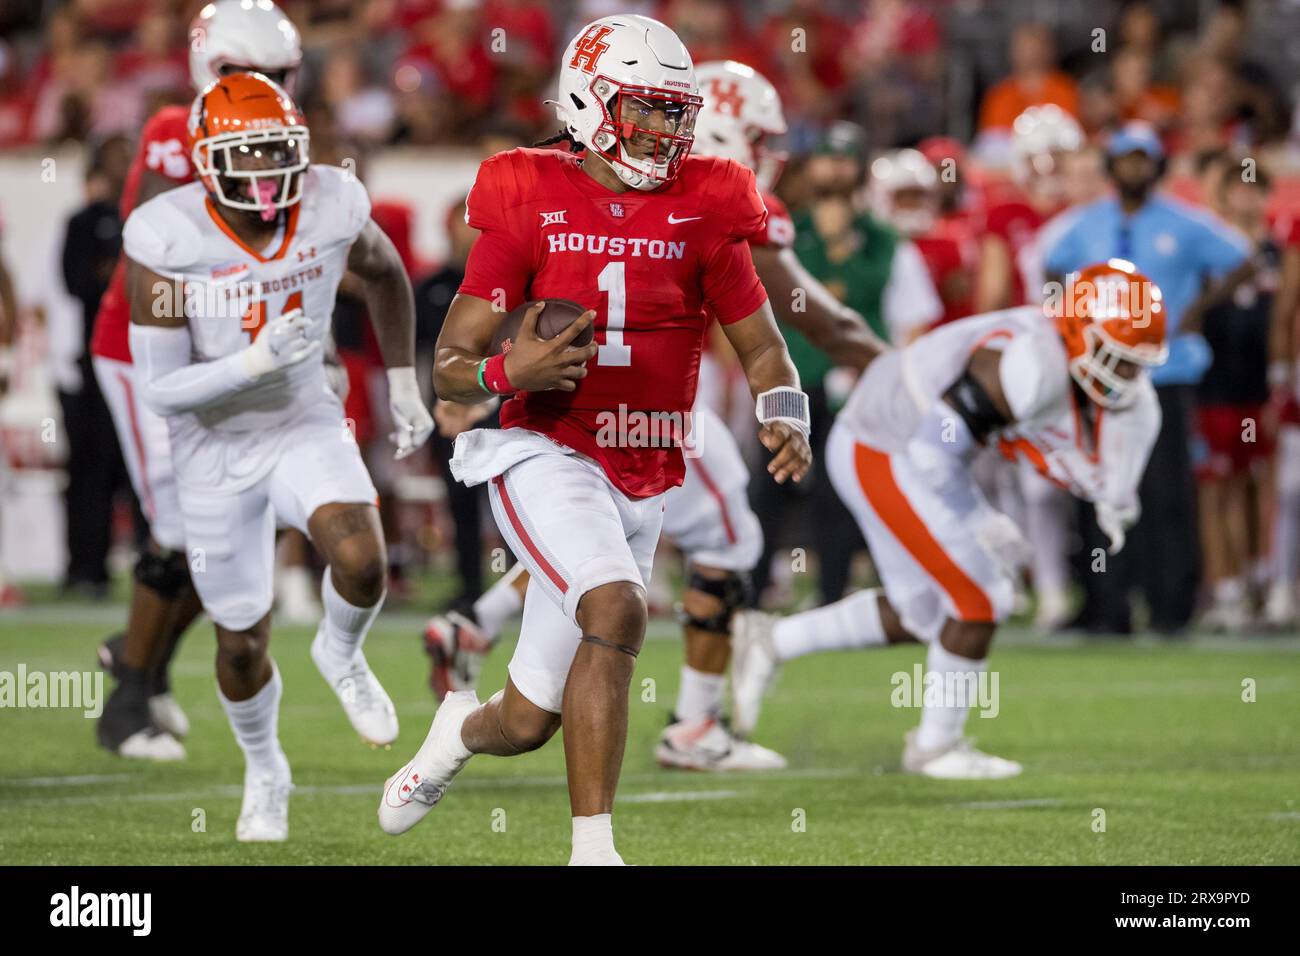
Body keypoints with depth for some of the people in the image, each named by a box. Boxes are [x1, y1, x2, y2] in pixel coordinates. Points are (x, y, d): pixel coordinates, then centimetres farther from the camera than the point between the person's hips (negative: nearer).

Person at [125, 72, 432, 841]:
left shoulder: (332, 207, -16)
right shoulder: (168, 241, -25)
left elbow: (386, 274, 8)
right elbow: (160, 388, -23)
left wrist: (405, 386, 10)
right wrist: (256, 362, -36)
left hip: (307, 424, 1)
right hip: (217, 452, -1)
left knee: (362, 566, -26)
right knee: (243, 641, 10)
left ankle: (342, 656, 10)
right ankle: (264, 772, 40)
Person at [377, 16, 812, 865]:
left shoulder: (703, 209, 2)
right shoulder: (531, 206, -6)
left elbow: (761, 346, 11)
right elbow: (450, 367, -4)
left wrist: (787, 422, -10)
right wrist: (509, 372, -26)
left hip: (641, 483, 4)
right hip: (547, 458, -4)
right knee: (618, 614, -30)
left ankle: (464, 729, 44)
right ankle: (593, 850, -22)